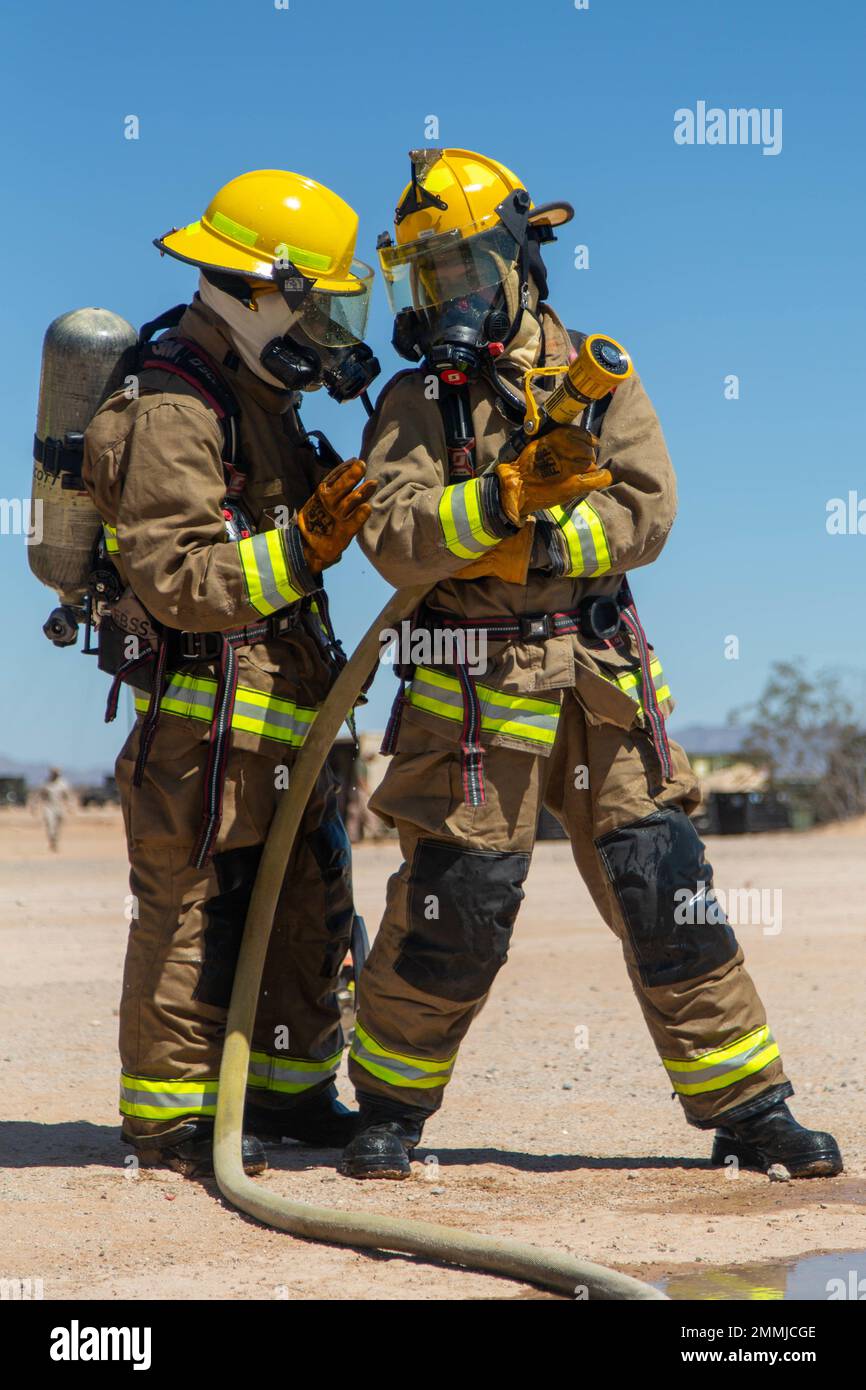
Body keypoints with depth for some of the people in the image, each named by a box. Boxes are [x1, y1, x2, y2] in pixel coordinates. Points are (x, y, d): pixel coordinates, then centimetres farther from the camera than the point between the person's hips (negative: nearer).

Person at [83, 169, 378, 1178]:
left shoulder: (260, 396, 16)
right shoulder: (170, 412, -16)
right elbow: (174, 579, -25)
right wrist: (302, 545, -29)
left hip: (282, 716, 10)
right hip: (205, 715, -10)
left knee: (309, 904, 14)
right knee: (195, 912, -3)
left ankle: (291, 1091, 27)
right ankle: (167, 1112, 8)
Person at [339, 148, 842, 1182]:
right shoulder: (417, 404, 3)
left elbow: (646, 511, -4)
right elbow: (393, 537, -12)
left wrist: (527, 550, -14)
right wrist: (511, 493, -24)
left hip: (602, 678, 2)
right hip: (475, 685, -2)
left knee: (664, 888, 2)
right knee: (458, 900, -2)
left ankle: (748, 1106, 11)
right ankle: (391, 1105, 18)